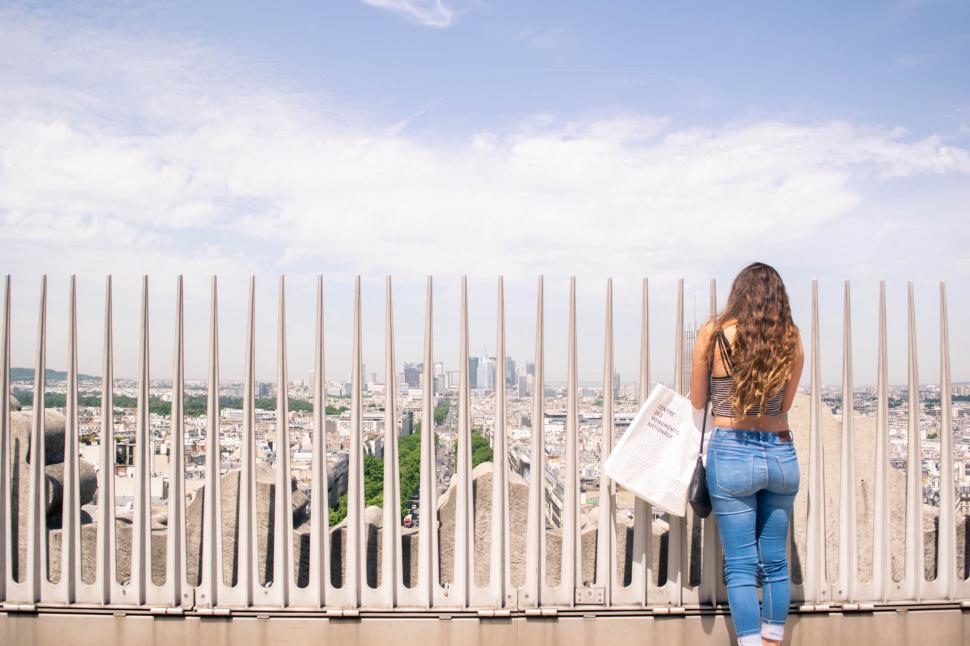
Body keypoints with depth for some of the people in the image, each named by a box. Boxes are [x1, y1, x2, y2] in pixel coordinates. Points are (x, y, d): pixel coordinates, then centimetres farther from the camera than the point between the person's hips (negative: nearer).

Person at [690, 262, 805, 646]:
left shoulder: (713, 334, -6)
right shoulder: (791, 341, 1)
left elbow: (697, 401, 3)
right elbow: (784, 406, 10)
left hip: (732, 454, -3)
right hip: (781, 454, 3)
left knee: (741, 566, 3)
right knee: (775, 562, 15)